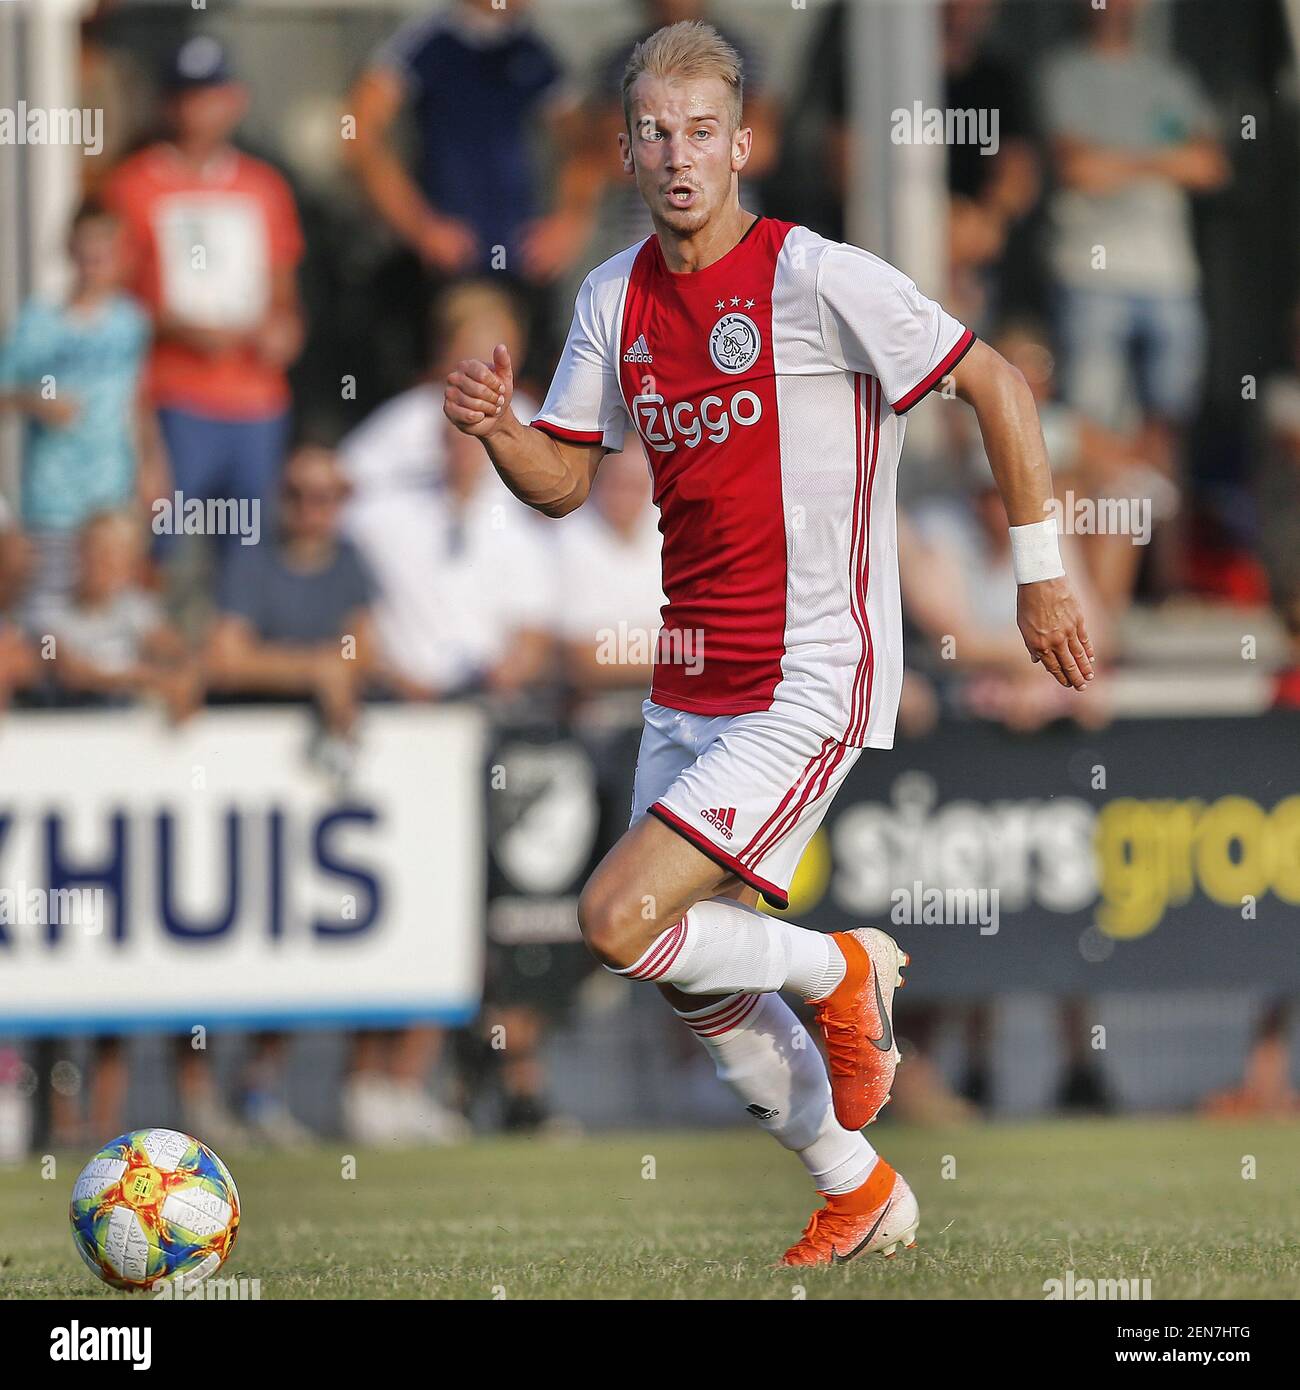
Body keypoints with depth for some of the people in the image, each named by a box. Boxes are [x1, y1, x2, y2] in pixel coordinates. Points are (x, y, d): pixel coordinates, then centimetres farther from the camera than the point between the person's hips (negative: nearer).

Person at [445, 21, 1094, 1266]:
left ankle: (841, 970, 6)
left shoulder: (818, 278, -14)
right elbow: (565, 480, 11)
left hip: (809, 683, -7)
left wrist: (1039, 573, -6)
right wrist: (494, 429, -10)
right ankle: (859, 1194, 34)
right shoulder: (614, 298, 5)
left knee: (619, 920, -19)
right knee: (699, 993, 13)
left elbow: (996, 386, -8)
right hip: (688, 683, 7)